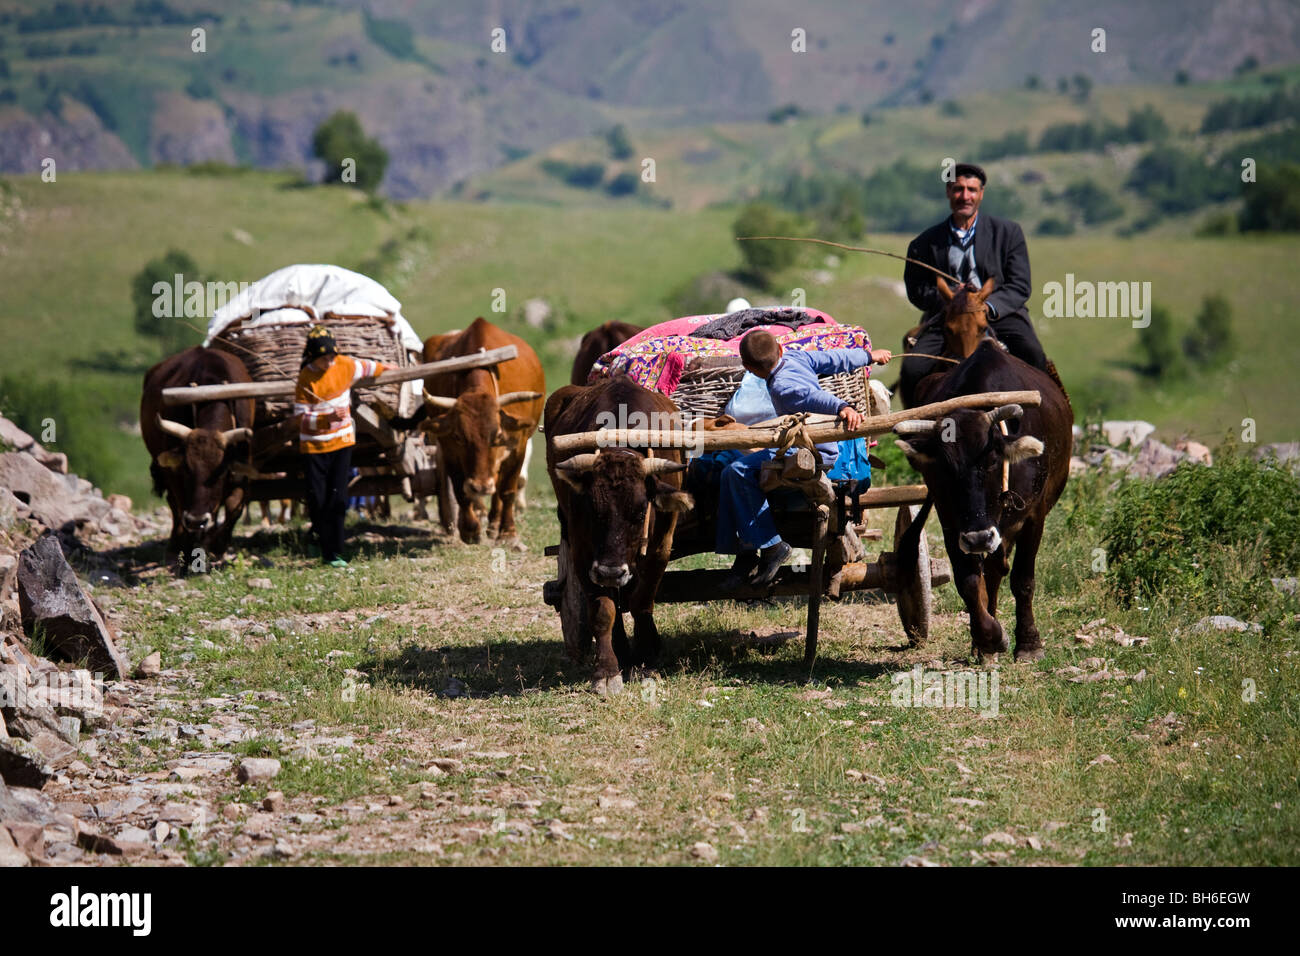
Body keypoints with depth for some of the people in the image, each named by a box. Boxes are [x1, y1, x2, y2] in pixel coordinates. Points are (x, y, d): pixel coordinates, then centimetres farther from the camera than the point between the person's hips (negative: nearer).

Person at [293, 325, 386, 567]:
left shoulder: (345, 365, -4)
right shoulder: (305, 379, -14)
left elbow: (366, 367, 18)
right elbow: (302, 417, -15)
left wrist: (387, 368, 36)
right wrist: (329, 418, -29)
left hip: (342, 440, 2)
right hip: (313, 445, -2)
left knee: (337, 499, -5)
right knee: (317, 500, -2)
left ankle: (333, 554, 0)